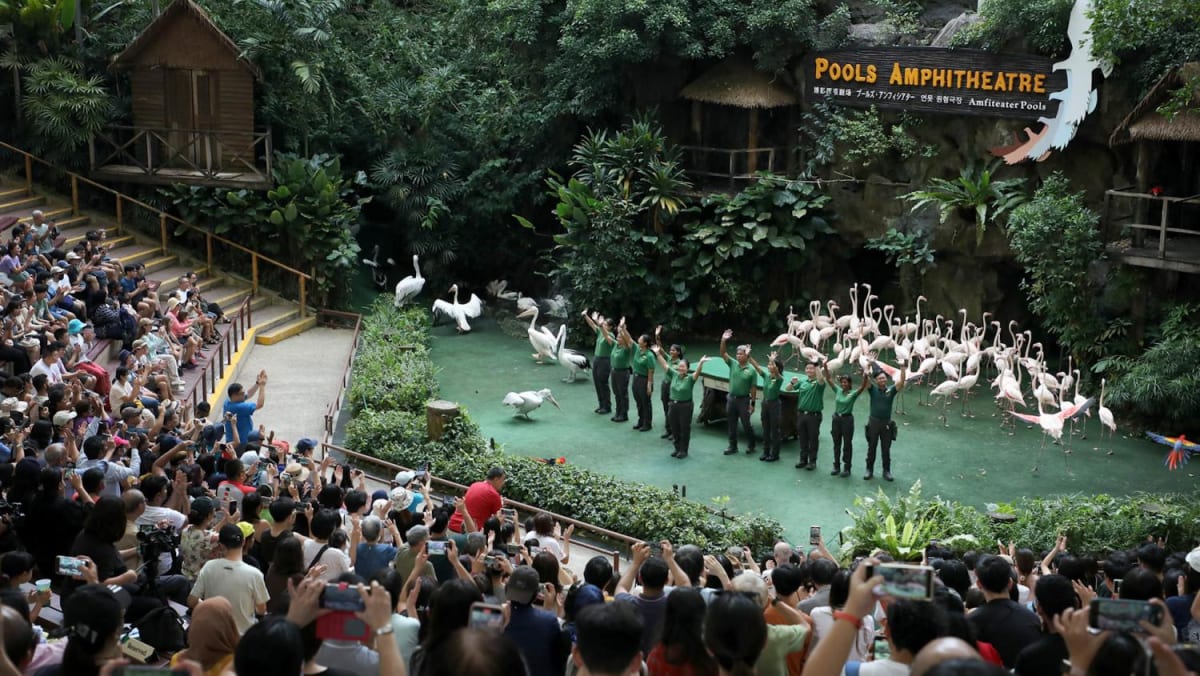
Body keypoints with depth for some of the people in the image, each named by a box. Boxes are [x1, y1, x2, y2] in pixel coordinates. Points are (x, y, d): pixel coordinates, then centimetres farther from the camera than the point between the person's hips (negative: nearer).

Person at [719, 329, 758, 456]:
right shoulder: (733, 364, 1)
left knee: (746, 424, 3)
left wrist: (752, 403, -10)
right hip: (731, 398, 4)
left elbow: (753, 389, -8)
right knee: (731, 424, 10)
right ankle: (733, 446, 20)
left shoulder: (751, 370, -10)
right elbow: (723, 354, -8)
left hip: (743, 399, -4)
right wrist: (723, 340, -24)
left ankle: (751, 446, 19)